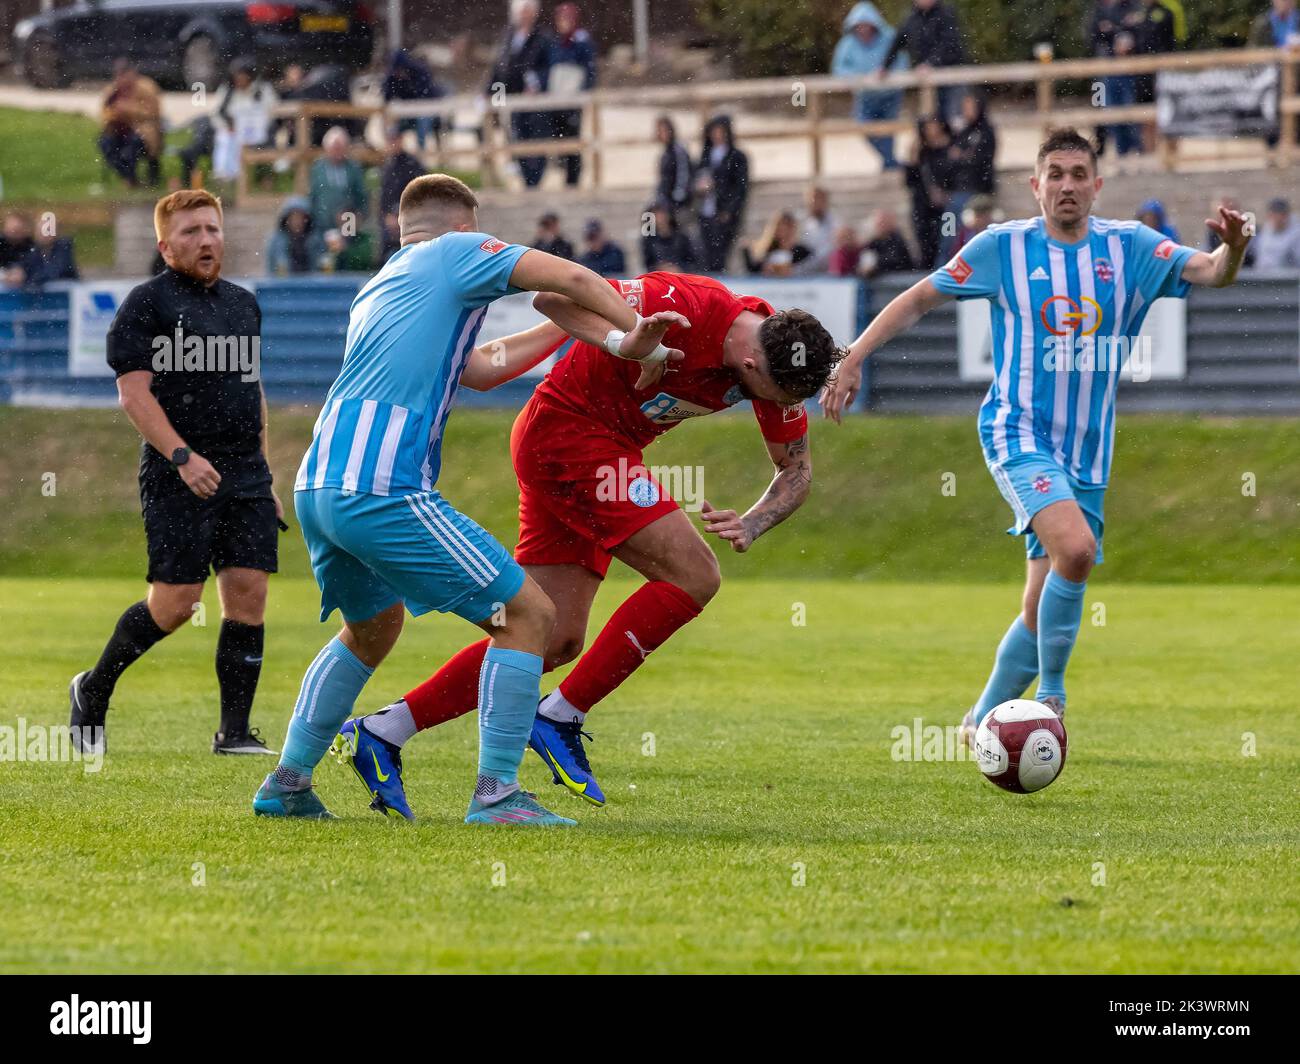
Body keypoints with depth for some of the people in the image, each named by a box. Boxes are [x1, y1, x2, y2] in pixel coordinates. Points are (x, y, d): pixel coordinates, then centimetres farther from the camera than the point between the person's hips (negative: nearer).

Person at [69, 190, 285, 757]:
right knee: (175, 603, -9)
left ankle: (234, 731, 1)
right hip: (179, 479, -6)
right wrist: (182, 456, -22)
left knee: (248, 594, -4)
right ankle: (93, 690, 14)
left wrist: (264, 476, 21)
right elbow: (133, 391, -11)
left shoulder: (243, 302, 17)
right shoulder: (147, 303, -4)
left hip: (245, 477, 6)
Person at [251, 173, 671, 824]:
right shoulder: (456, 253, 7)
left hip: (316, 488, 8)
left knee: (372, 627, 32)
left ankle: (287, 784, 28)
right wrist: (637, 338, 5)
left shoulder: (377, 290, 29)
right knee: (527, 615, -1)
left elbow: (480, 367, 34)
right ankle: (495, 793, -7)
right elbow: (570, 278, -4)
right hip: (384, 492, -8)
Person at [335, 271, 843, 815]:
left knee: (555, 642, 6)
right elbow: (553, 295, -25)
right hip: (568, 428, -8)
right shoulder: (686, 308, -27)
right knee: (694, 577, -15)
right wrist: (622, 341, -42)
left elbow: (796, 469, 6)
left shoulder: (776, 359, -5)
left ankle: (379, 732, 9)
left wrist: (751, 524, -14)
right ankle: (560, 718, -9)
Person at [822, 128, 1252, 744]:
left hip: (1086, 455, 4)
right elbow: (919, 300, 6)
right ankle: (1051, 695, -15)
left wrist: (1232, 249, -29)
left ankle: (982, 720, 24)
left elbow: (1212, 273, -6)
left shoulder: (1130, 248, 4)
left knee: (1045, 608, 6)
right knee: (1075, 548, -29)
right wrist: (853, 359, -2)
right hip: (1017, 433, -4)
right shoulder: (1004, 248, -1)